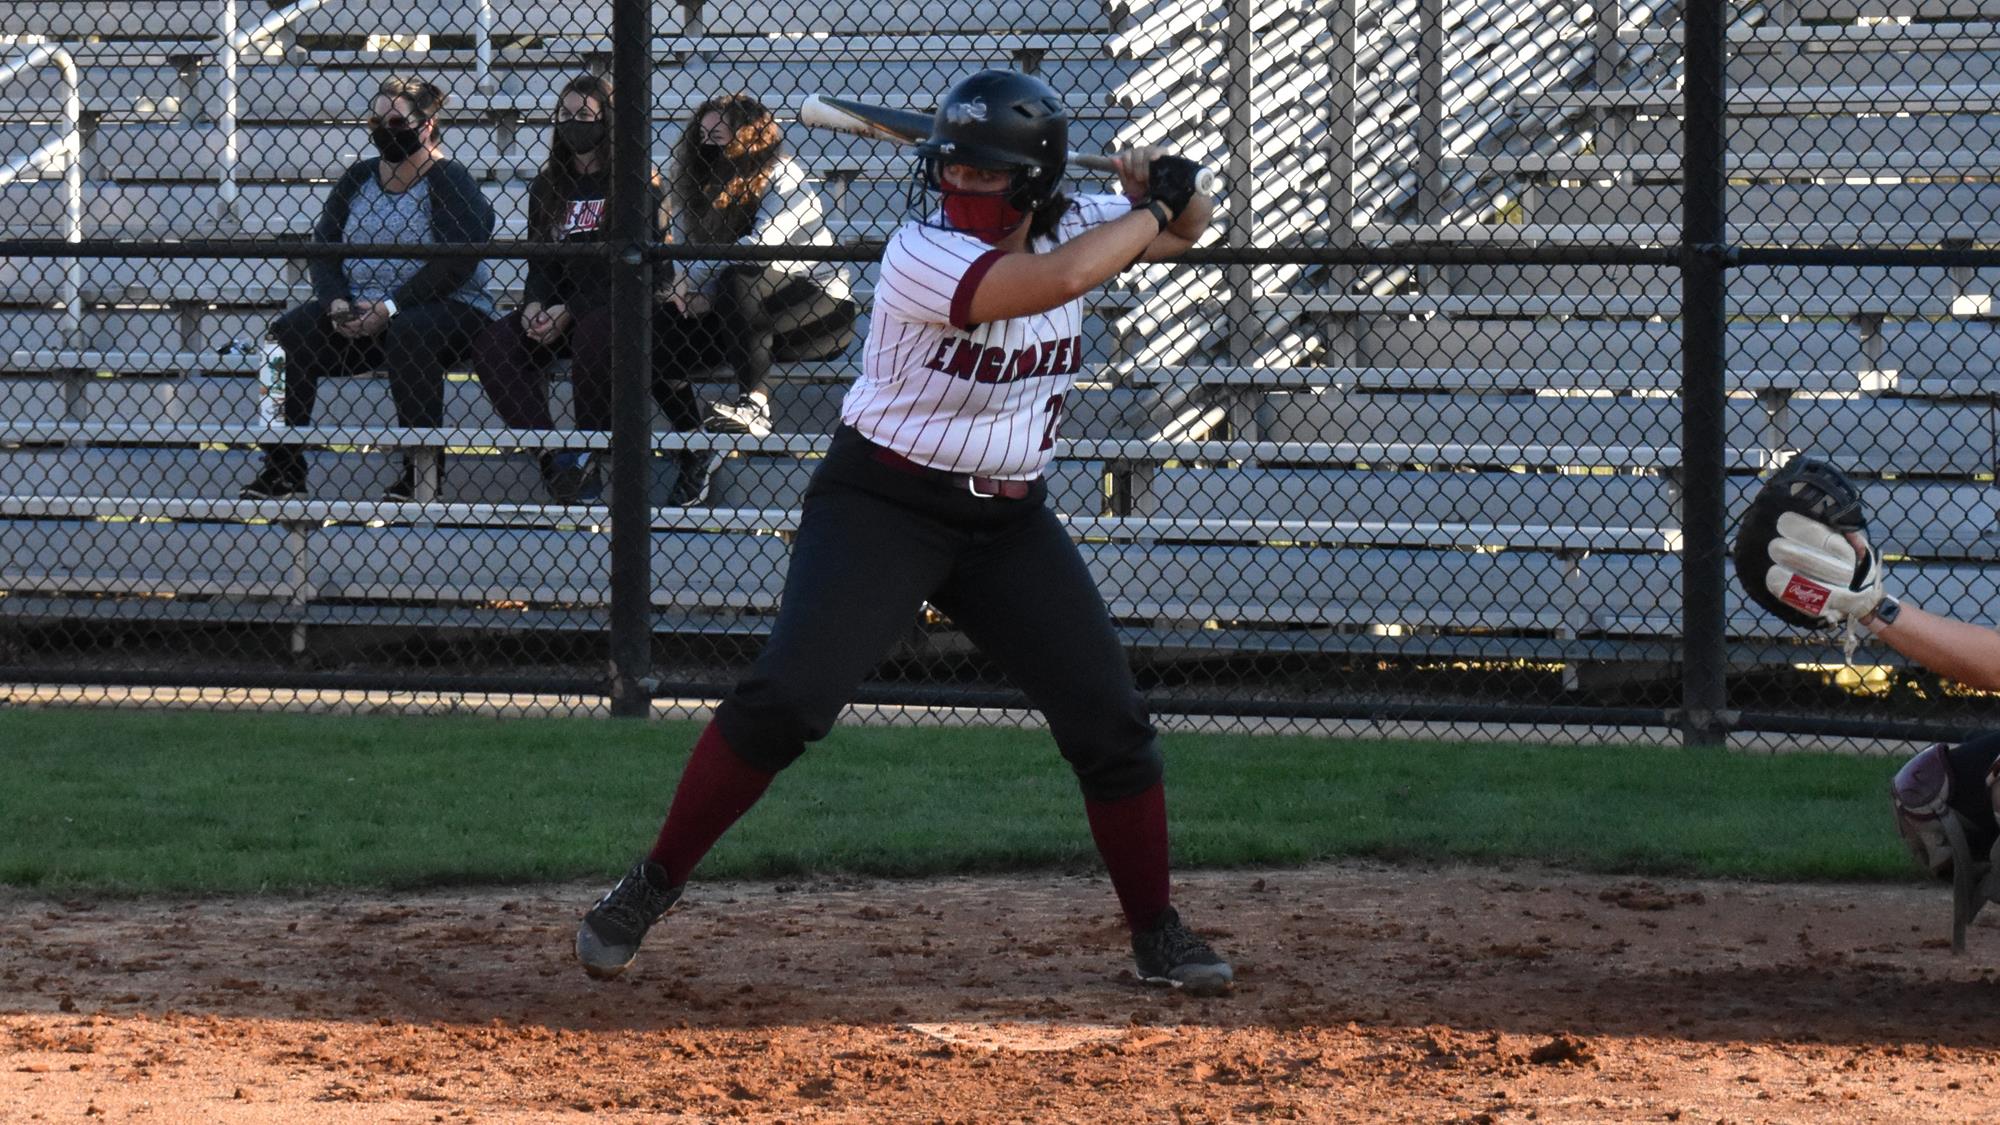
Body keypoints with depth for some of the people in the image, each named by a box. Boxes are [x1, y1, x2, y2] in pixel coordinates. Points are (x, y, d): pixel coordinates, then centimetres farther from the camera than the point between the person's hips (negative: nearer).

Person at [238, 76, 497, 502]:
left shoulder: (449, 181, -6)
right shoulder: (357, 180, 13)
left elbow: (455, 264, -17)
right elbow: (324, 250, 9)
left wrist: (390, 310, -24)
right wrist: (336, 303, -12)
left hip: (447, 308, -6)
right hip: (357, 309, 6)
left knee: (408, 333, -39)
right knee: (286, 335, -16)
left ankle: (420, 470, -31)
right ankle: (283, 470, -12)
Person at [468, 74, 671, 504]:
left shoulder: (639, 181, -4)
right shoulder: (548, 186, 15)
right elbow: (540, 263, 15)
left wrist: (569, 312, -19)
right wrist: (534, 306, -9)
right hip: (562, 308, 6)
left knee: (592, 334, -40)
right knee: (491, 345, -21)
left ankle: (590, 462, -27)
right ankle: (554, 458, -28)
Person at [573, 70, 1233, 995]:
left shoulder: (1071, 228, 0)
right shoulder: (923, 256, -21)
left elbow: (1182, 232, 17)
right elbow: (1052, 282, -36)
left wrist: (1174, 192, -7)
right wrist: (1149, 212, -22)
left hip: (1009, 521, 6)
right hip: (882, 507, -6)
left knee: (1111, 723, 0)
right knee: (784, 700, -19)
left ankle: (1157, 933, 15)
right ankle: (649, 889, -6)